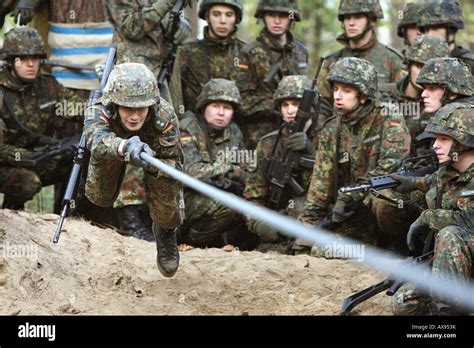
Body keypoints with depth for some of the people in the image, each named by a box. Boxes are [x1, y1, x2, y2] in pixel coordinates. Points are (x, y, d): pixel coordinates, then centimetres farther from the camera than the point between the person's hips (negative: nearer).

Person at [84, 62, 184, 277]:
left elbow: (175, 165, -34)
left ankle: (166, 232, 29)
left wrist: (152, 165, -56)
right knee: (99, 198, -6)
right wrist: (123, 147, -88)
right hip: (114, 140, 1)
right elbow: (96, 139, -67)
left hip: (156, 151, -1)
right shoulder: (100, 112, -44)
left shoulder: (165, 117, -42)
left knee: (167, 212, -9)